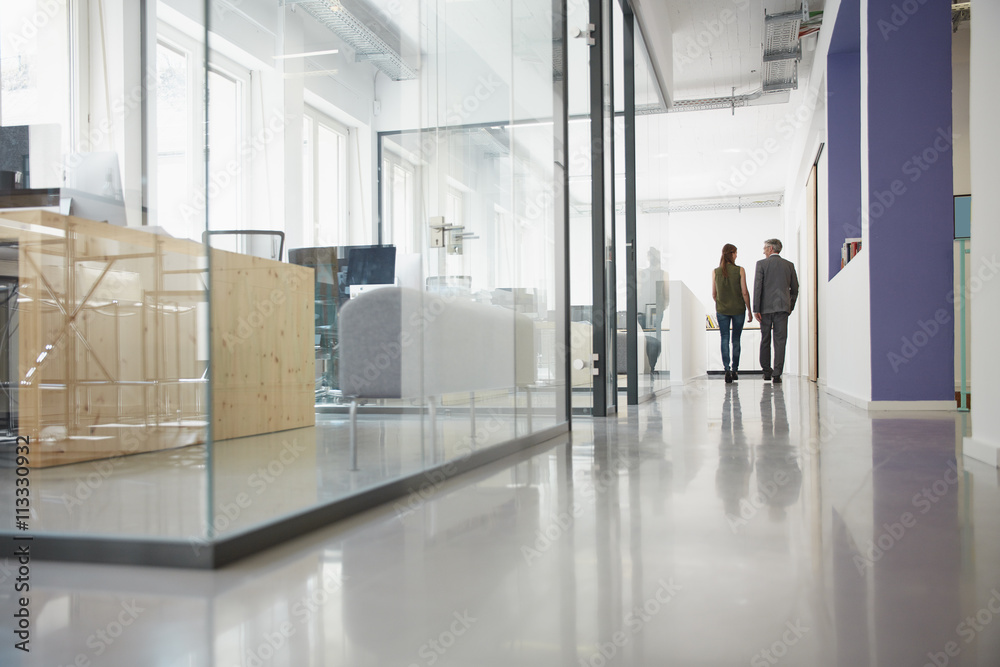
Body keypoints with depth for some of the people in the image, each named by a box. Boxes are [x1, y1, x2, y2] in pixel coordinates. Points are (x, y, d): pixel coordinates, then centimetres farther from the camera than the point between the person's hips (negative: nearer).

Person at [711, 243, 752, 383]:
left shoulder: (716, 272, -2)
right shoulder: (740, 271, -8)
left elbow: (714, 294, 3)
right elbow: (745, 293, -8)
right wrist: (749, 311, 1)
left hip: (722, 310, 1)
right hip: (738, 309, 0)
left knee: (725, 339, 2)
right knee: (736, 340, 12)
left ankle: (727, 369, -11)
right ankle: (735, 370, 18)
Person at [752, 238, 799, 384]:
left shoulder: (761, 264, -2)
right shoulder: (789, 265, 8)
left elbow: (757, 287, -7)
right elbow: (795, 288, 10)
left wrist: (756, 309, -7)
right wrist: (791, 306, 20)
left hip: (766, 307, -1)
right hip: (782, 307, 1)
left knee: (765, 340, 11)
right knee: (780, 341, -1)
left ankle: (766, 371, 19)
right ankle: (777, 374, -7)